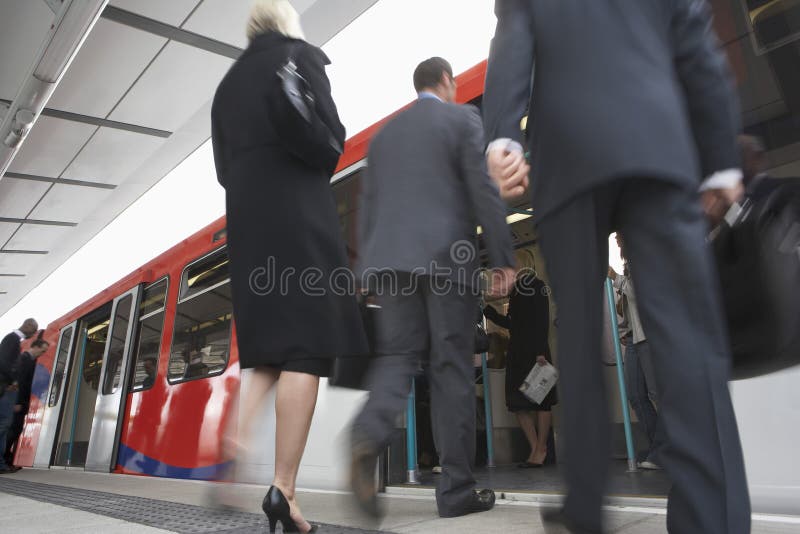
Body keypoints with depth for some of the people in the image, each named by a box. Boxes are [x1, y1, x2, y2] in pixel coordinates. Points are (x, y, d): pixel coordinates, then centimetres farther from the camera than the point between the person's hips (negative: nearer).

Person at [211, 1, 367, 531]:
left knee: (271, 349, 11)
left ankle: (237, 448, -2)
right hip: (297, 215, -7)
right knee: (306, 347, -9)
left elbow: (224, 165, 19)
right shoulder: (300, 56, 5)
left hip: (246, 221, 7)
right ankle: (284, 488, -11)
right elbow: (326, 137, -9)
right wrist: (318, 171, 9)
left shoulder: (228, 82, 23)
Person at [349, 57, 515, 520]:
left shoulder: (384, 132, 22)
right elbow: (484, 190, -3)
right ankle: (457, 489, 5)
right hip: (445, 257, -4)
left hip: (390, 259, 4)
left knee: (396, 356, 4)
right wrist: (504, 257, -2)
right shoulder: (463, 118, 8)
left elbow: (367, 204, 18)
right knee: (452, 367, 0)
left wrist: (369, 266, 20)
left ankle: (369, 433, -25)